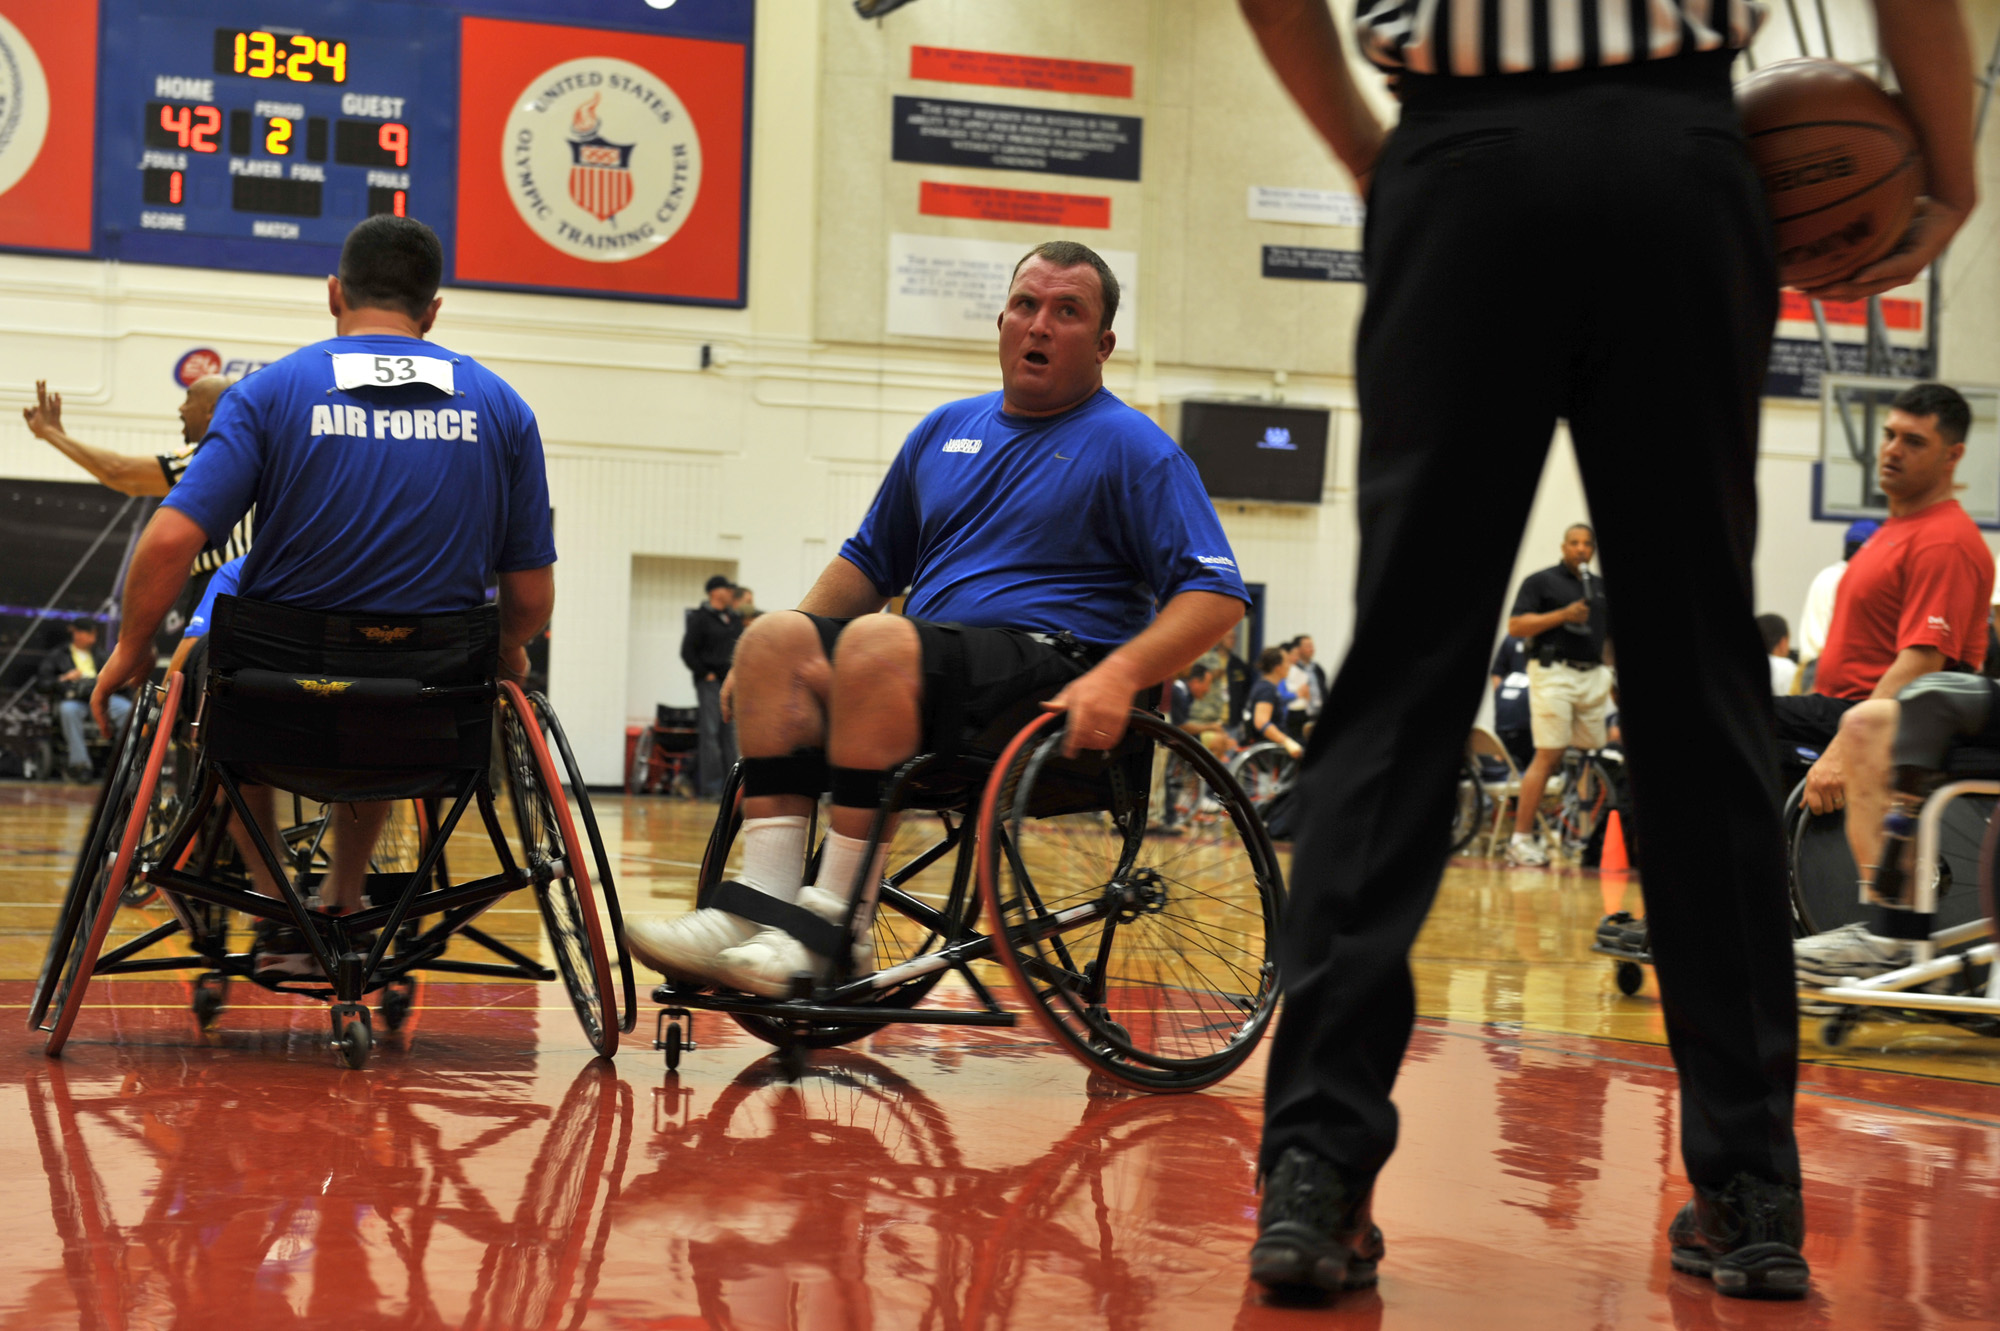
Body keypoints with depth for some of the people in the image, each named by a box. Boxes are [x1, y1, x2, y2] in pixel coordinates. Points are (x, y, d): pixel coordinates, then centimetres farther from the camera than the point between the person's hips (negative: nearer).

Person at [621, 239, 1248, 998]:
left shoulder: (1134, 449, 3)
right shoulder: (947, 430, 21)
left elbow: (1216, 593, -7)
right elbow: (869, 560, 30)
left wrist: (1119, 675, -23)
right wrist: (786, 651, 15)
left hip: (1048, 675, -6)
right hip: (932, 676, 7)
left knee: (877, 642, -32)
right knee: (777, 638, -17)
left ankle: (832, 929, -30)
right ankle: (765, 901, -28)